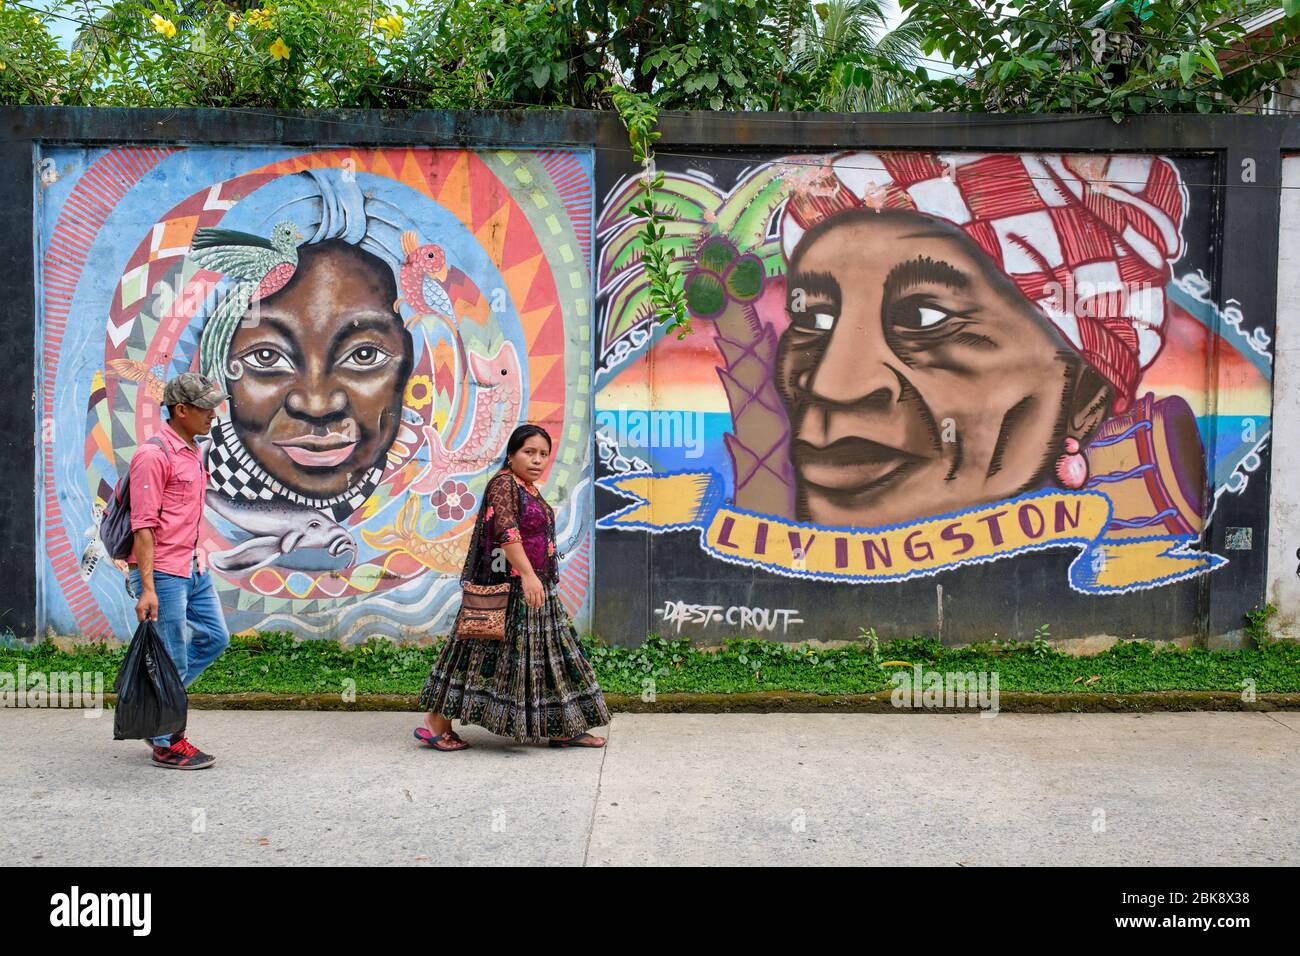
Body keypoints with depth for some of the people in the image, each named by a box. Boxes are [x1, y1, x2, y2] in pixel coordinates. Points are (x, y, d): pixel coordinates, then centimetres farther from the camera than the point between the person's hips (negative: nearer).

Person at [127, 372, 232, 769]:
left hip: (193, 568, 9)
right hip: (162, 572, -9)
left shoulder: (192, 452, 13)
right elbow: (143, 525, -19)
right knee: (172, 659, -1)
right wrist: (147, 588, -22)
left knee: (214, 637, 15)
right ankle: (167, 744, 13)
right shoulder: (153, 455, -15)